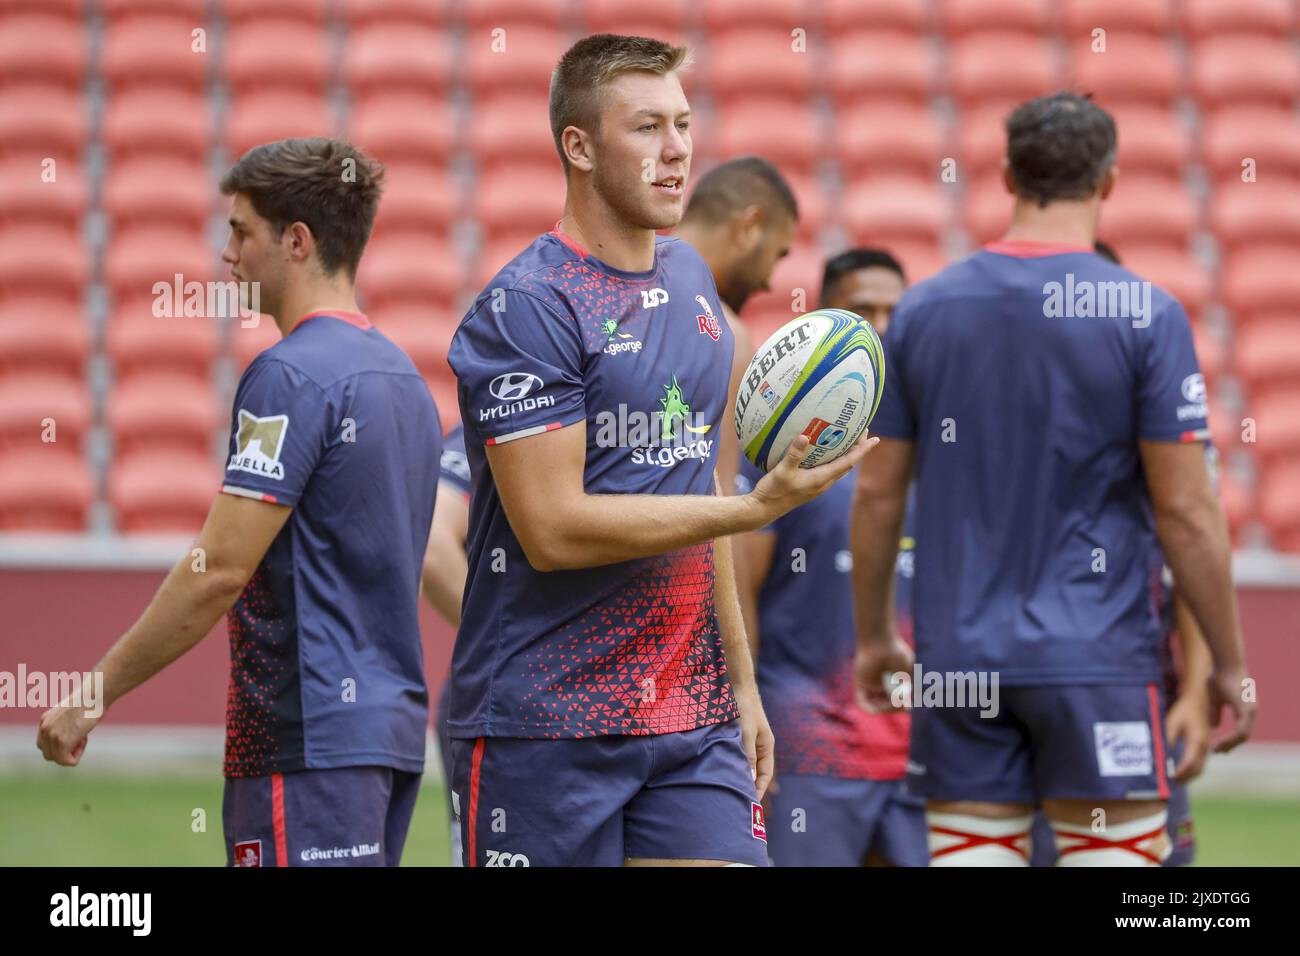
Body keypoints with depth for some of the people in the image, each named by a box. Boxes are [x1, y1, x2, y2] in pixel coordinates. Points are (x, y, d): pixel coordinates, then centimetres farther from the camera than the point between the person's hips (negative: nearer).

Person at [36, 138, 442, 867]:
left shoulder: (291, 376, -13)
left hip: (311, 735, -9)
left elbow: (217, 572, -17)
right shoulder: (400, 373, 15)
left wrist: (89, 698, -11)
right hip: (393, 722, 9)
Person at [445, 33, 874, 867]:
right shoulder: (526, 308, -11)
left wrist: (740, 680, 19)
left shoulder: (690, 281, 14)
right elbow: (552, 529, -18)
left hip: (694, 721, 7)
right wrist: (756, 508, -18)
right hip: (546, 727, -6)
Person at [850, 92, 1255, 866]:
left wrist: (874, 636, 20)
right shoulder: (1145, 314, -7)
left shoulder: (922, 309, 4)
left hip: (957, 658, 3)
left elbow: (877, 496, 8)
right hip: (1099, 658, -3)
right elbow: (1185, 511, -8)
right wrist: (1230, 665, 1)